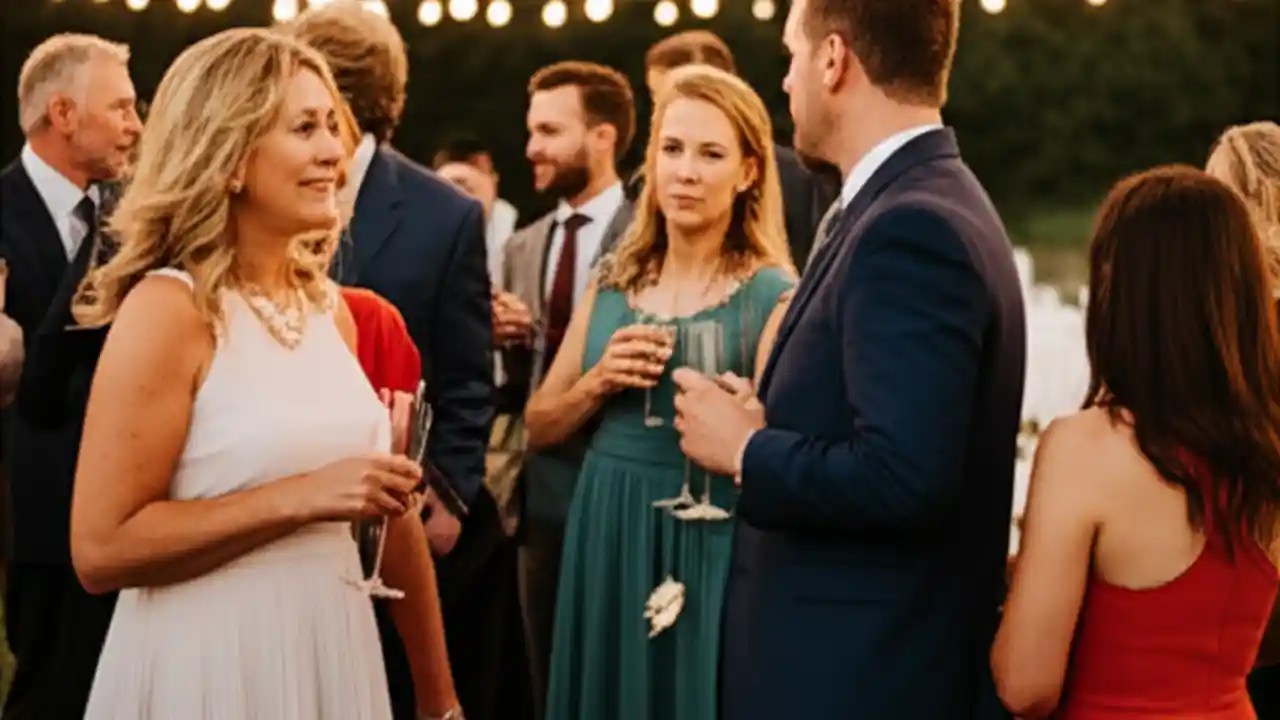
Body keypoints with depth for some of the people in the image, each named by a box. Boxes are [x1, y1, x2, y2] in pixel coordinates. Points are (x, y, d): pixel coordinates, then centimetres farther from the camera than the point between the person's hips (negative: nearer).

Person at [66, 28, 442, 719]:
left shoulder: (328, 306, 7)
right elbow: (101, 549, -18)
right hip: (211, 663, -6)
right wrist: (303, 496, -20)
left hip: (332, 649, 7)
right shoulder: (170, 307, -14)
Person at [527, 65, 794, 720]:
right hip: (604, 541, 5)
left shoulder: (774, 298, -9)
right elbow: (539, 428, 10)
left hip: (709, 549, -5)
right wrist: (598, 384, -6)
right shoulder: (611, 288, 7)